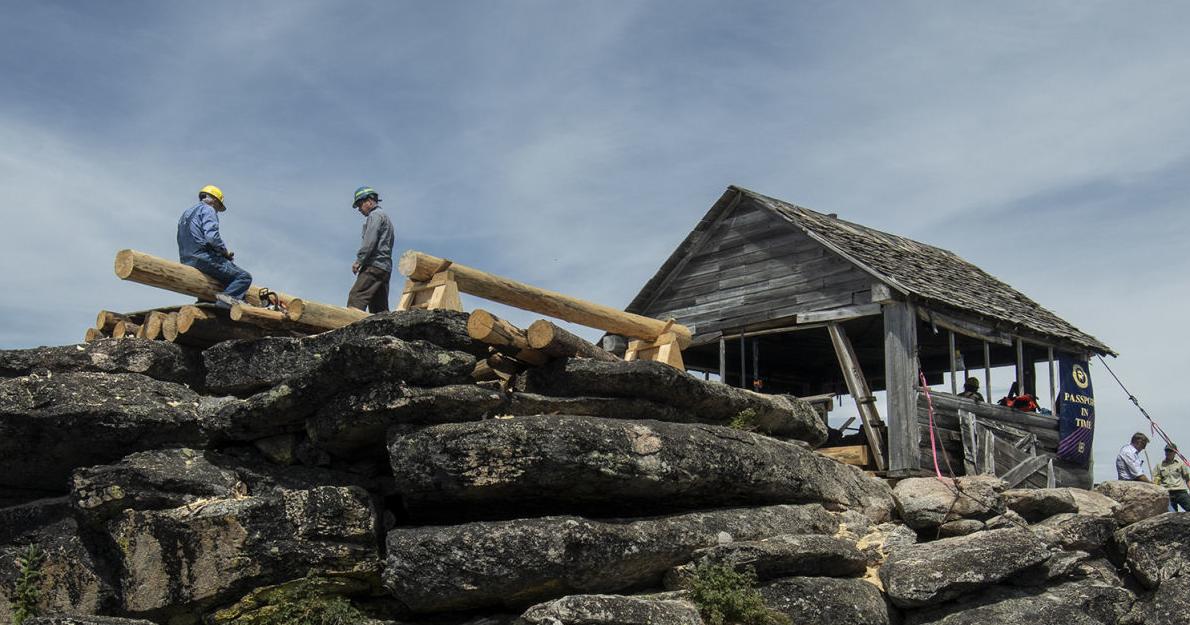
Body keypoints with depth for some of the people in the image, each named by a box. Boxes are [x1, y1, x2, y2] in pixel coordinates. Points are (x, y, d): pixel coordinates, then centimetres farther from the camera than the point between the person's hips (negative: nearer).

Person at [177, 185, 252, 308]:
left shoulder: (186, 213, 27)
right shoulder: (208, 210, -1)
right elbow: (212, 237, -18)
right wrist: (225, 252, -2)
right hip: (204, 259, -9)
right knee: (244, 277, -10)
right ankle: (228, 296, -36)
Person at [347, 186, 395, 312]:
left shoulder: (375, 215, -1)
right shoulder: (386, 217, 28)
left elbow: (369, 241, -15)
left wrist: (359, 261, -13)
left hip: (374, 265, -10)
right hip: (386, 268, 10)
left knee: (355, 299, -18)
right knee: (380, 308, 5)